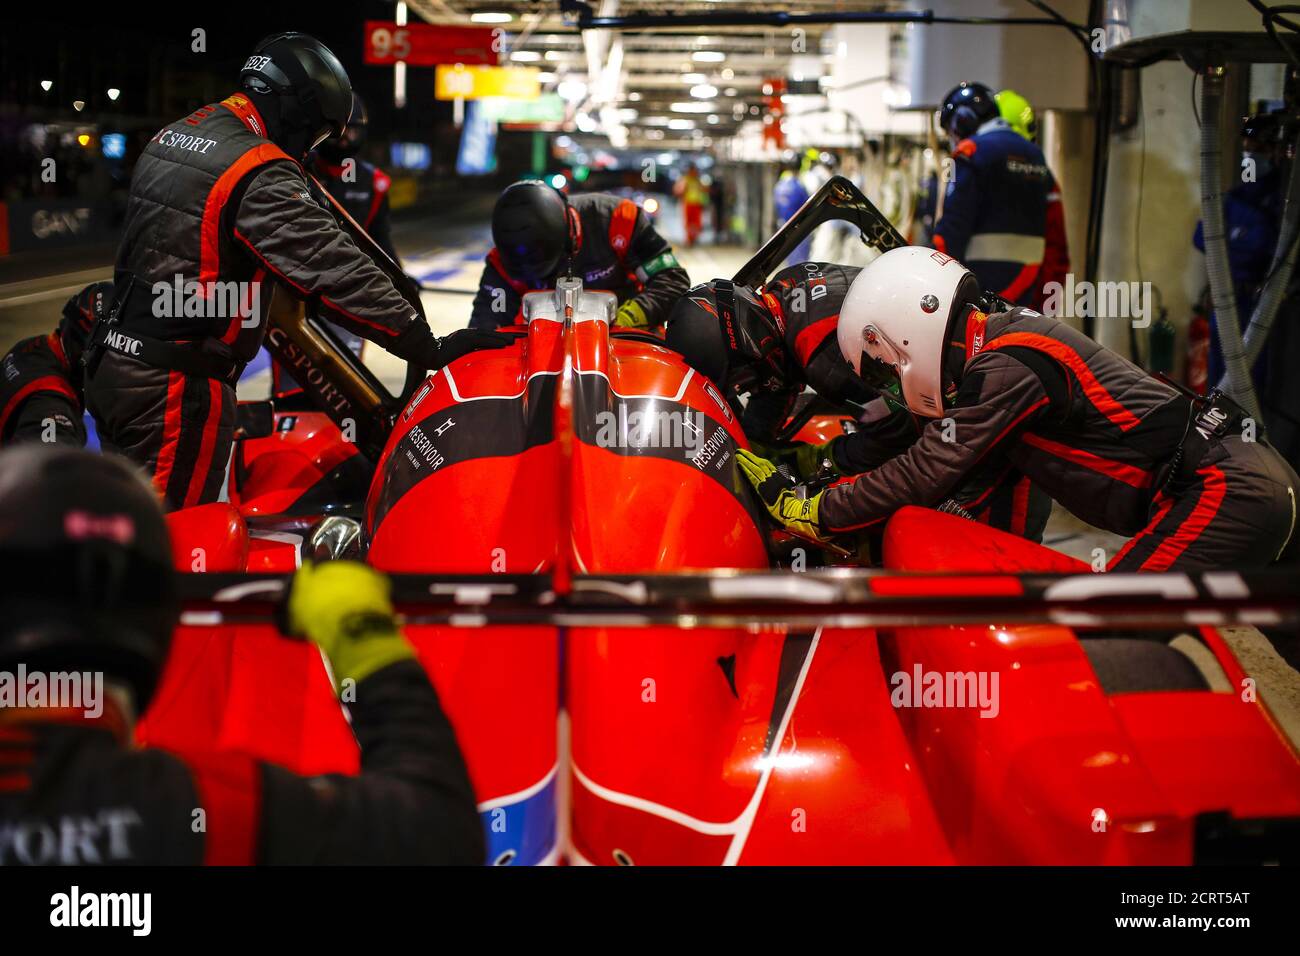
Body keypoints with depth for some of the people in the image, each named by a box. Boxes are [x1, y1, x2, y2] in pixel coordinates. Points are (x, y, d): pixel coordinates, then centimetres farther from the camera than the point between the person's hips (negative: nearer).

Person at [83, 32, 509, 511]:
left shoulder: (169, 139, 12)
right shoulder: (261, 175, -18)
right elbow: (332, 269, -22)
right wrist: (431, 349, -21)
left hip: (112, 364, 9)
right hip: (177, 388, -9)